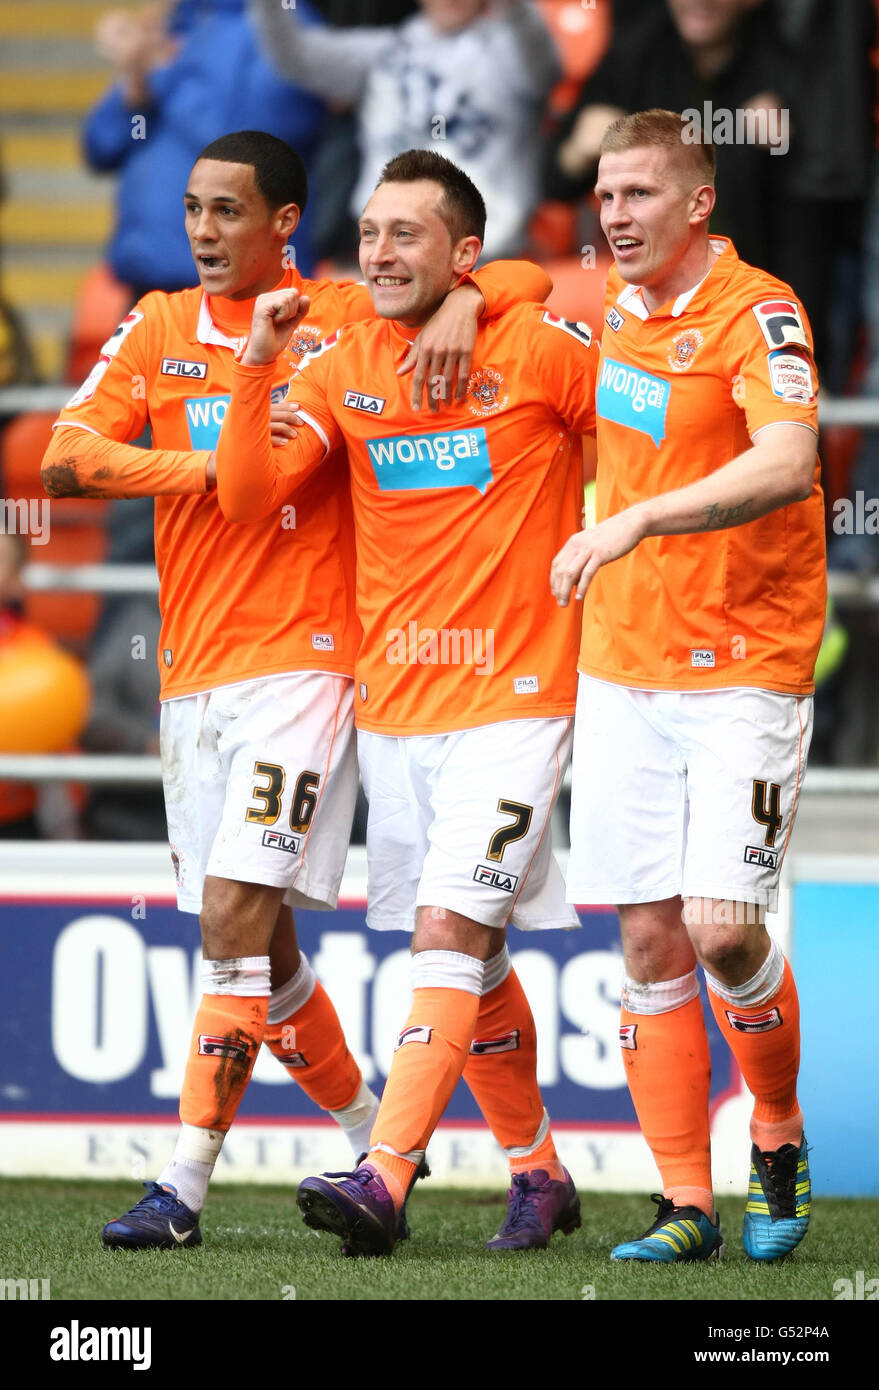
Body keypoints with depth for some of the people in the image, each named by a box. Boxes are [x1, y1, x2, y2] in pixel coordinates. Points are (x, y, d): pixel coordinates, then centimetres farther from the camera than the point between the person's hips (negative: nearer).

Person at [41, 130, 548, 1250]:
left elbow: (528, 281, 0)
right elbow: (66, 461, -1)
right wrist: (212, 462, -13)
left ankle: (185, 1182, -18)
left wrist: (462, 299, -22)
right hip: (191, 675, 5)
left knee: (237, 913, -16)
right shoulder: (158, 330, 10)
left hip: (302, 662, -5)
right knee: (254, 939, 10)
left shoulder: (345, 319, -1)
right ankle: (374, 1138, 28)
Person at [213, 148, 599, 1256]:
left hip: (512, 694, -5)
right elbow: (246, 499, -1)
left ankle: (382, 1180, -25)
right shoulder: (340, 364, 6)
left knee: (450, 931, -16)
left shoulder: (543, 349, -6)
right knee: (471, 959, 11)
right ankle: (538, 1174, 25)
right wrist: (256, 368, -13)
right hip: (391, 697, 5)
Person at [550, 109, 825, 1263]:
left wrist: (637, 522, -39)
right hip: (622, 673, 6)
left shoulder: (756, 314, -14)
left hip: (745, 670, -6)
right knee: (650, 943, 2)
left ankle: (780, 1141, 12)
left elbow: (789, 465, -31)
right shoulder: (620, 302, 8)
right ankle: (686, 1205, 5)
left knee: (724, 929, -13)